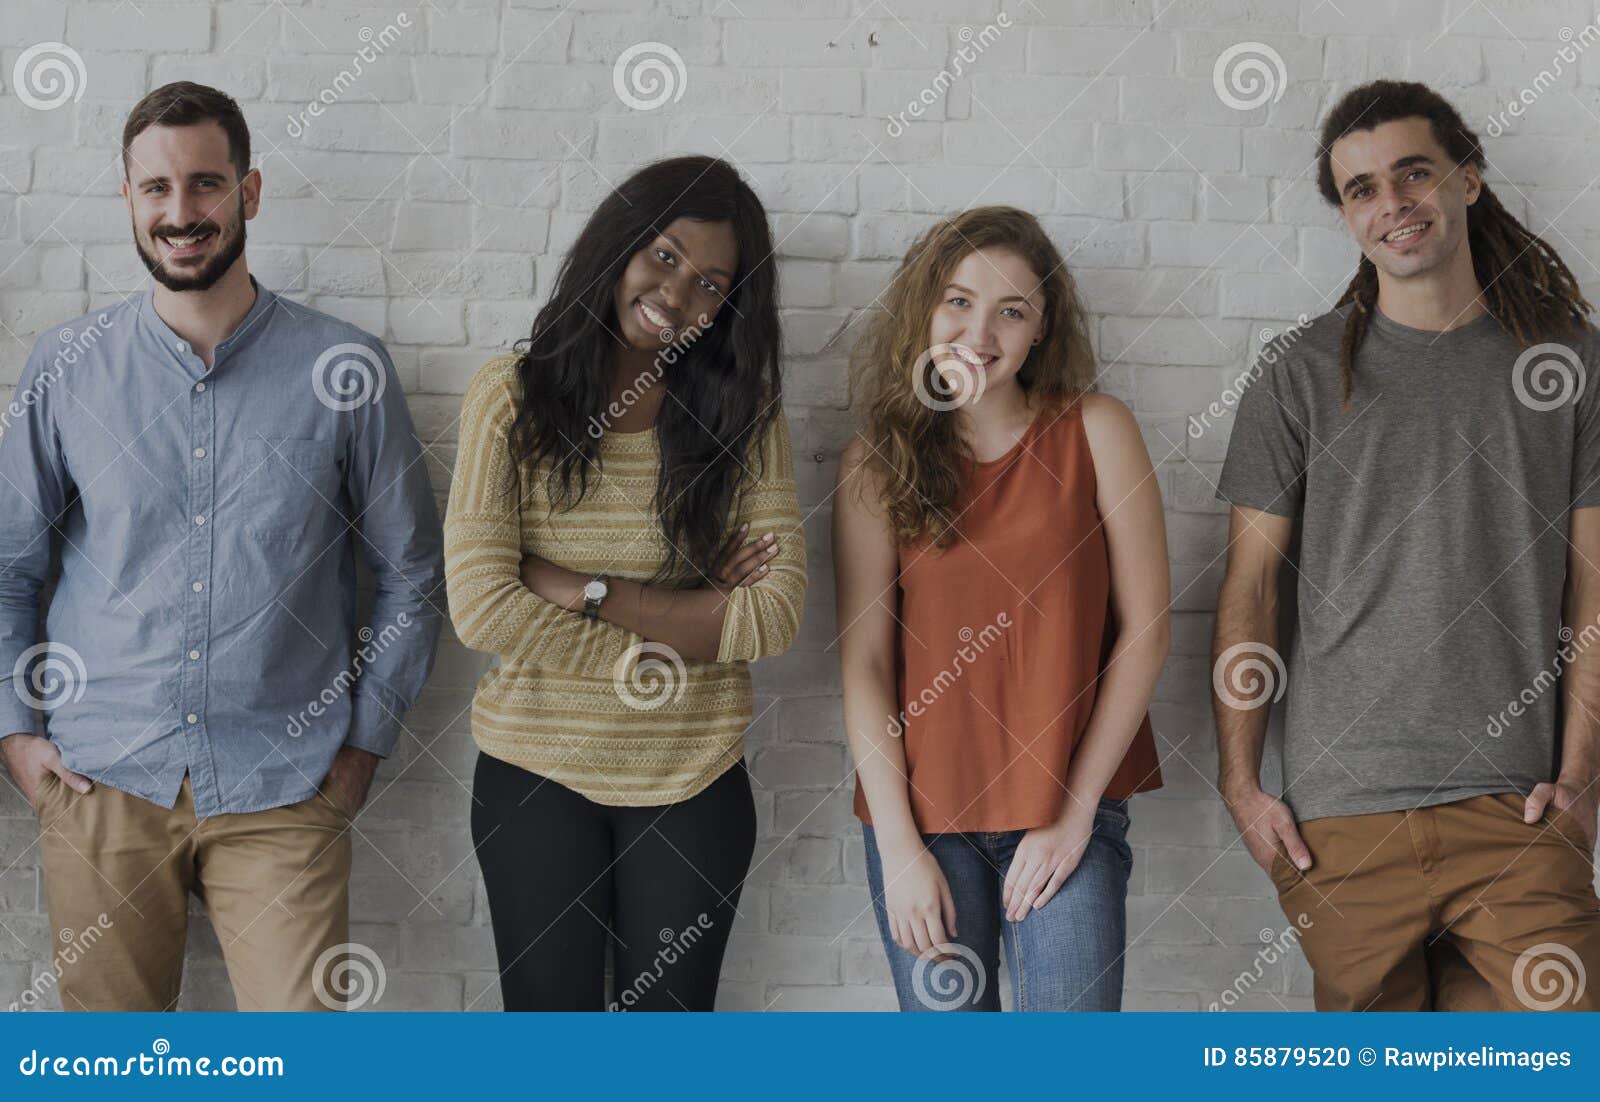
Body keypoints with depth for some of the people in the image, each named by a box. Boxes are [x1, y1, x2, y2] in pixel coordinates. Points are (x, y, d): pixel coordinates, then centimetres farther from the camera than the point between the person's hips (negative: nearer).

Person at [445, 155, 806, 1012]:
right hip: (535, 777, -1)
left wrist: (586, 591, -16)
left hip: (694, 783, 1)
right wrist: (686, 623, -13)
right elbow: (481, 607, -15)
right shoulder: (512, 396, -6)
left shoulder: (745, 417, -1)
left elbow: (776, 617, -11)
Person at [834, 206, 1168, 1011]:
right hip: (921, 814, 1)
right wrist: (898, 846, -6)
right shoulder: (876, 460, 3)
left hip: (1068, 813, -1)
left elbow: (1145, 629, -2)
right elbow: (863, 661, 0)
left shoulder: (1094, 432, 0)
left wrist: (1077, 811, -6)